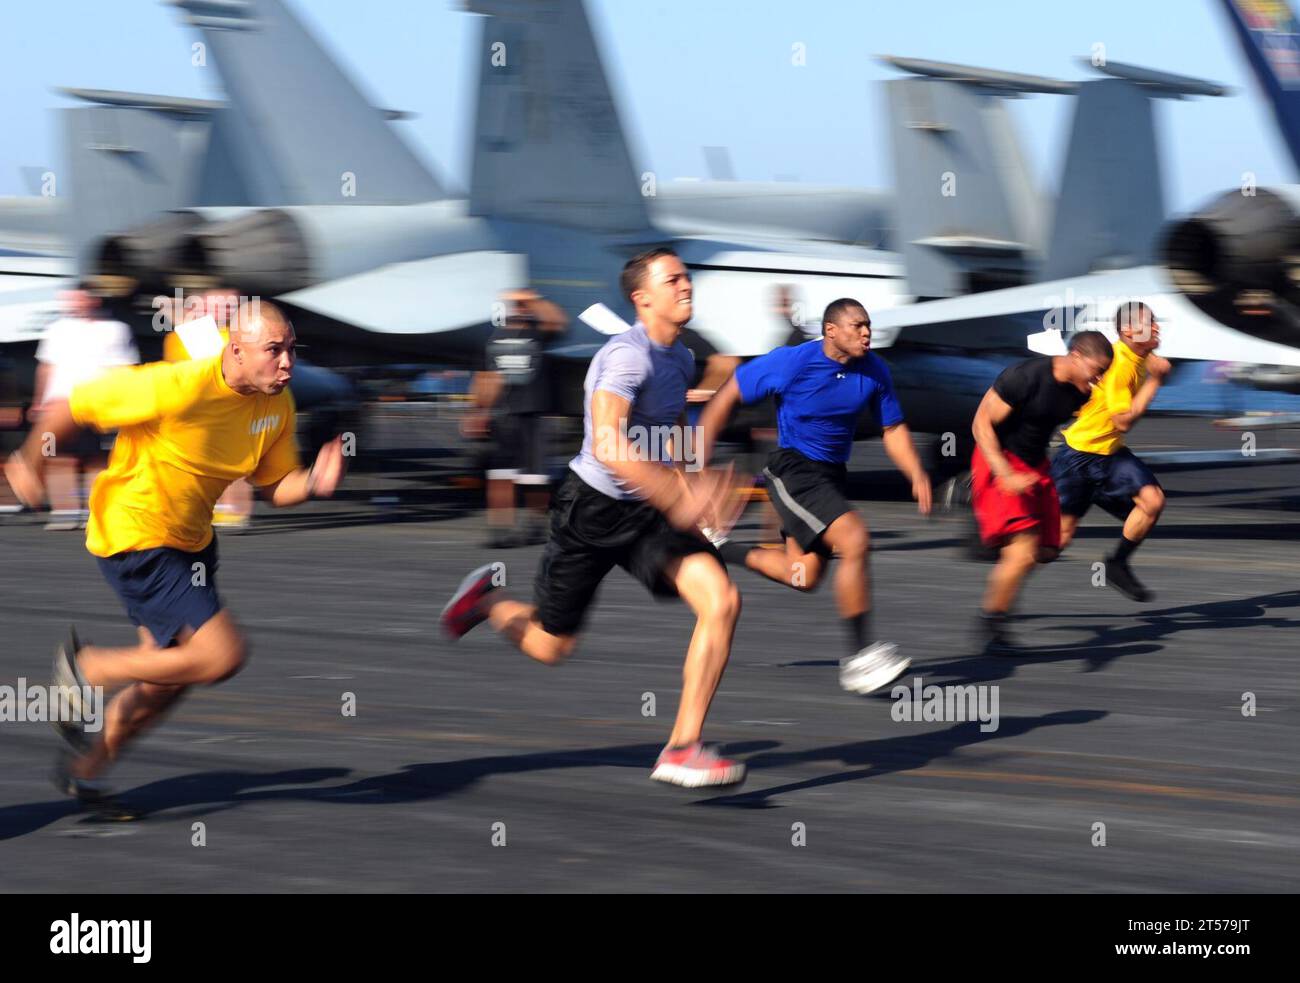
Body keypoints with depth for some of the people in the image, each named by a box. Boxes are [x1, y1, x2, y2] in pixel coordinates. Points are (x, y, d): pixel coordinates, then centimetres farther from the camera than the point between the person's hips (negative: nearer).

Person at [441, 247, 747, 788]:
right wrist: (678, 500, -38)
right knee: (551, 647, 8)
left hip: (647, 514, 7)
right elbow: (607, 447, -37)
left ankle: (683, 750, -15)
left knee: (722, 600, -18)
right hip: (592, 509, -7)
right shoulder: (628, 355, -23)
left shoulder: (680, 358, 6)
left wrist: (690, 485, 15)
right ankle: (490, 598, 44)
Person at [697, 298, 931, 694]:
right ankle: (859, 655, -17)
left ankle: (720, 549, 31)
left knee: (803, 577, 8)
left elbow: (893, 429, 9)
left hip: (833, 474, 7)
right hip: (794, 471, -7)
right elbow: (729, 396, -8)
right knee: (855, 541, -25)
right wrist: (700, 458, -9)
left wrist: (917, 475, -8)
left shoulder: (874, 371, -2)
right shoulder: (790, 363, -17)